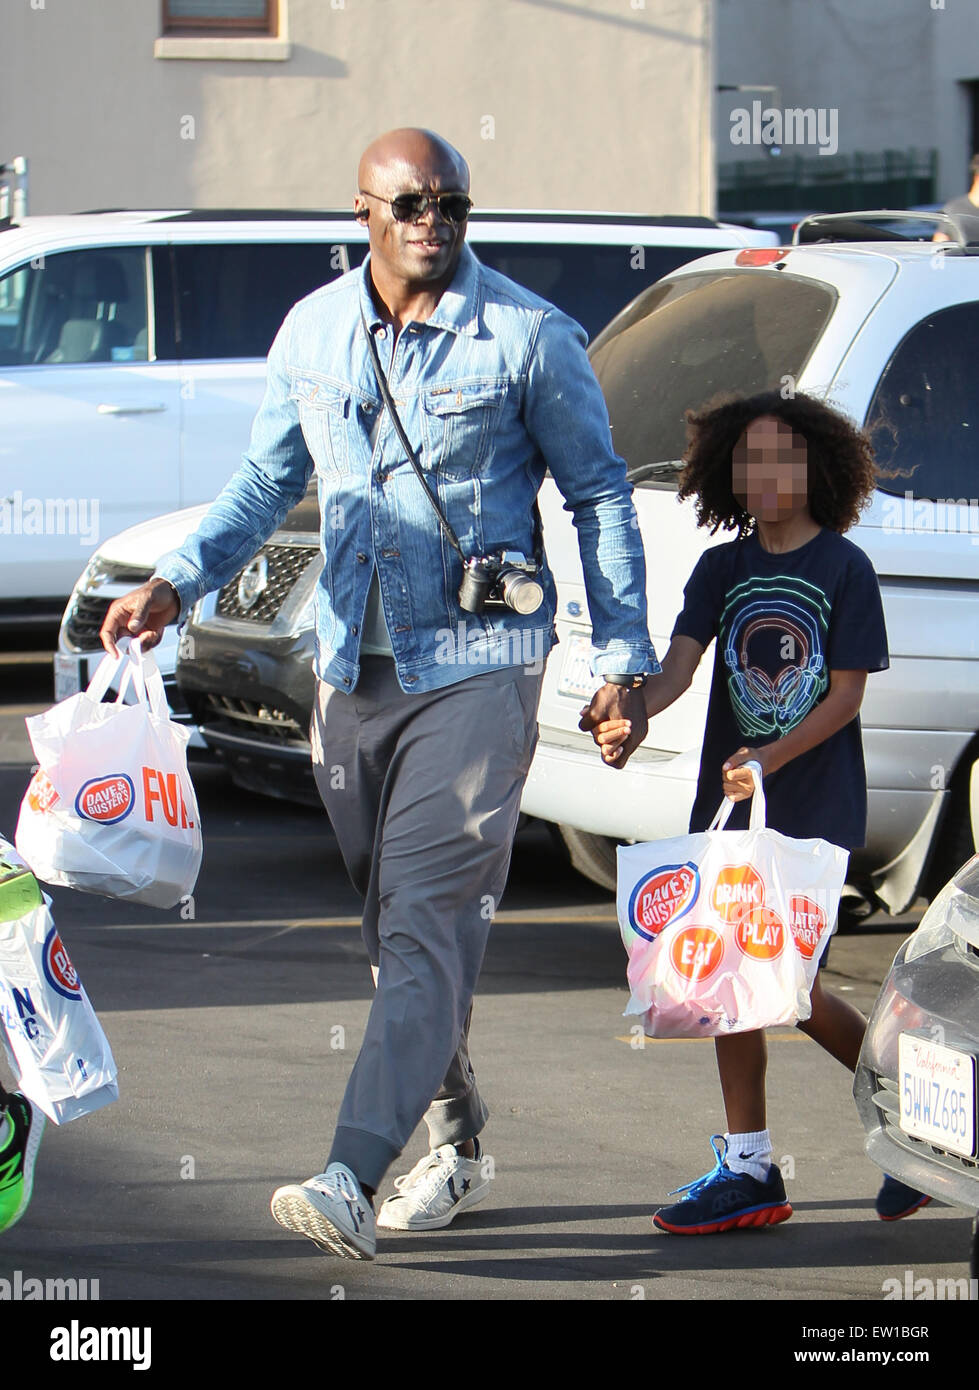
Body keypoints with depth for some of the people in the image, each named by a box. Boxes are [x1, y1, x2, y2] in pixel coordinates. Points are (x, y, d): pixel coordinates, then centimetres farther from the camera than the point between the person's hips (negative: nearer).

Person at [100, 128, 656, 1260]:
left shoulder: (528, 337, -6)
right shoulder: (311, 332, 7)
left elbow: (599, 493, 1)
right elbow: (266, 479, 16)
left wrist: (624, 659, -3)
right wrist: (174, 582, 0)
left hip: (477, 668, -6)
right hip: (352, 669, 6)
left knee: (425, 921, -15)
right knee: (402, 923, 12)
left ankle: (352, 1177, -24)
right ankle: (454, 1146, 27)